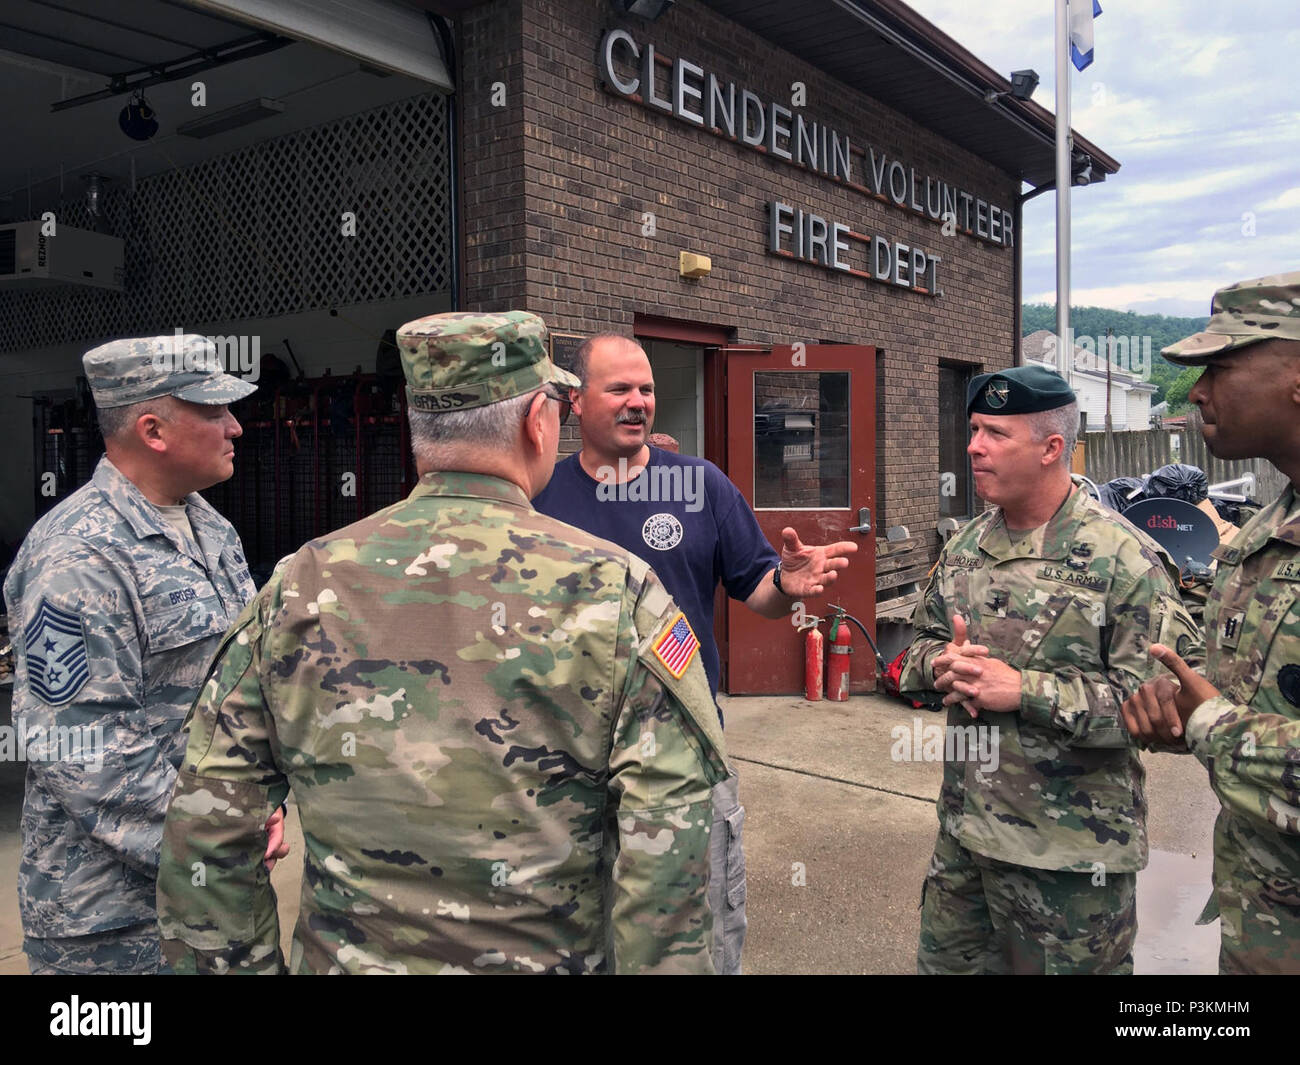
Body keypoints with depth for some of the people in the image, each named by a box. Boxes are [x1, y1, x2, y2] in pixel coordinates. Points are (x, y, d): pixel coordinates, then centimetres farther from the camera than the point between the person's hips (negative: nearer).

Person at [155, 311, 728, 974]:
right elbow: (667, 854, -20)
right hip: (549, 958, -2)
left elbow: (204, 833, -4)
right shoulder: (615, 594, -16)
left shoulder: (298, 589, -8)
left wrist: (241, 963, 7)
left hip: (344, 956, 2)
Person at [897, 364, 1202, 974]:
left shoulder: (1122, 558, -15)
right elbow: (920, 647, 15)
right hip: (961, 832, 6)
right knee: (945, 962, 20)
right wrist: (942, 665, -9)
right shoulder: (965, 547, 6)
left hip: (1069, 855, -6)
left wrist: (1023, 690, -23)